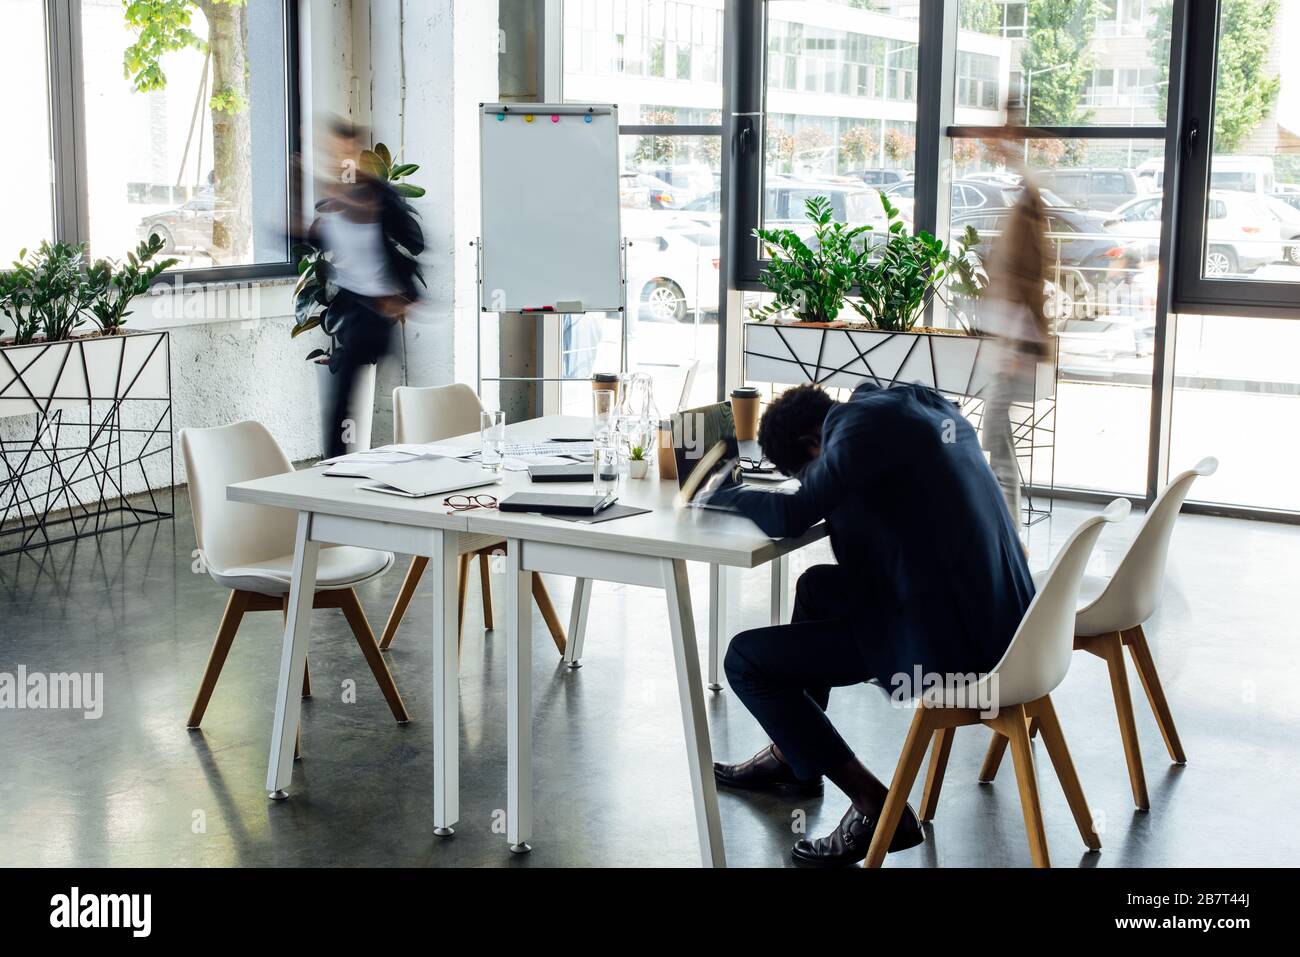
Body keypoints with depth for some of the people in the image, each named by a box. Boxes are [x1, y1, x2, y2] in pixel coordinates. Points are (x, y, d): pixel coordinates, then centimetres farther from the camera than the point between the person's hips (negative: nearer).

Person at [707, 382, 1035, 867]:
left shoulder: (864, 422, -13)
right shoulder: (924, 407, 13)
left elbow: (790, 517, -16)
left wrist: (726, 494, 2)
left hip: (945, 640, -10)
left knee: (745, 659, -2)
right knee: (817, 587, 29)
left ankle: (875, 806, -2)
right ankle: (790, 758, 39)